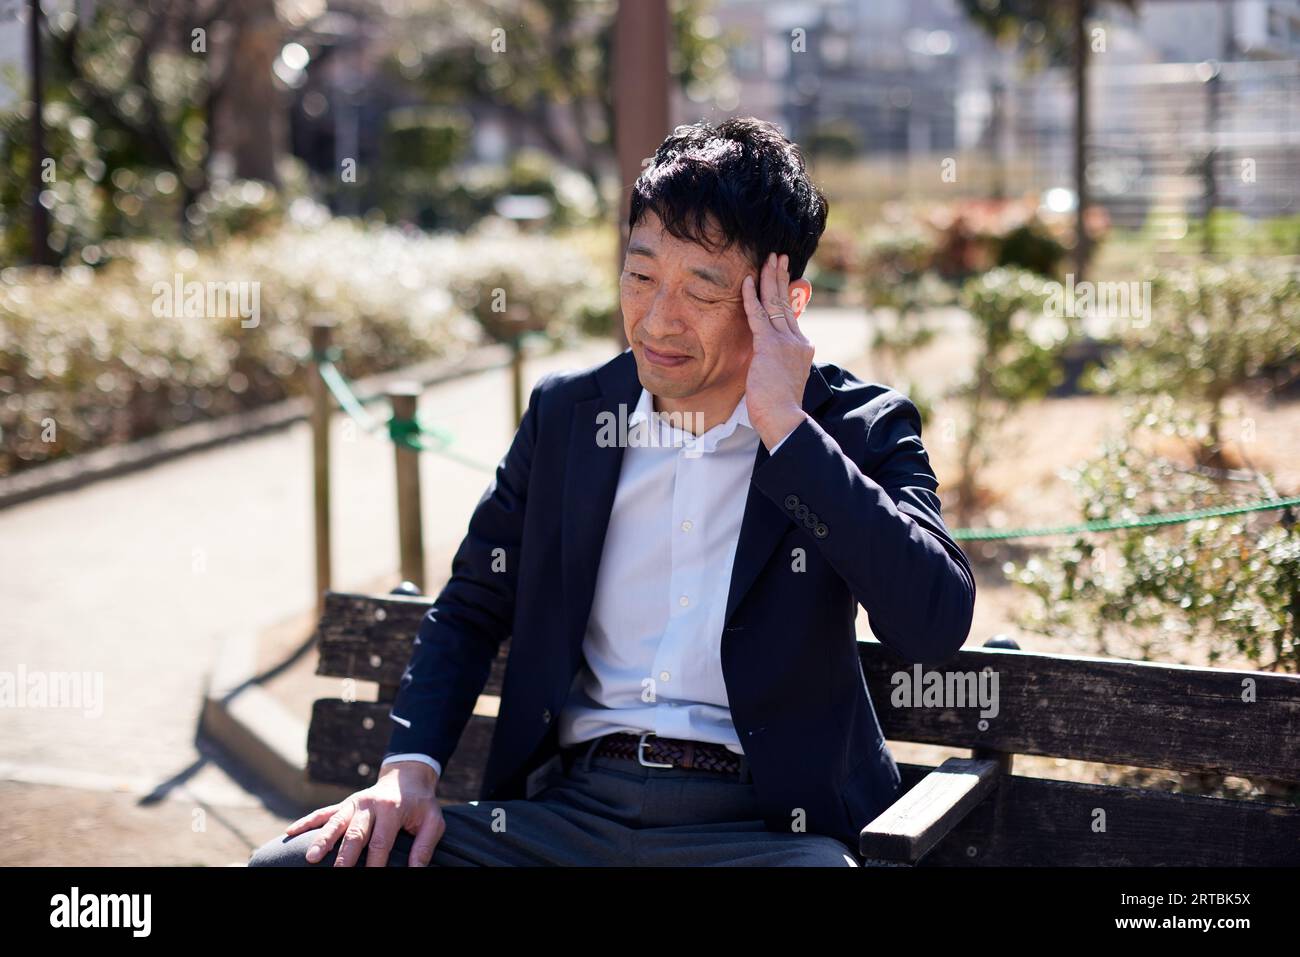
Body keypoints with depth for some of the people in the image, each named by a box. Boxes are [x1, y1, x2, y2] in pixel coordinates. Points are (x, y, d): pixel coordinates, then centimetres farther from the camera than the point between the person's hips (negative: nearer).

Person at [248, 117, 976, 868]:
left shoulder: (858, 428, -1)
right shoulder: (566, 413, 10)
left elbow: (938, 623, -16)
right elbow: (473, 608, 17)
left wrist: (785, 425, -16)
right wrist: (411, 767, 0)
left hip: (763, 827, -3)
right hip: (564, 813, 4)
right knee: (291, 861, -17)